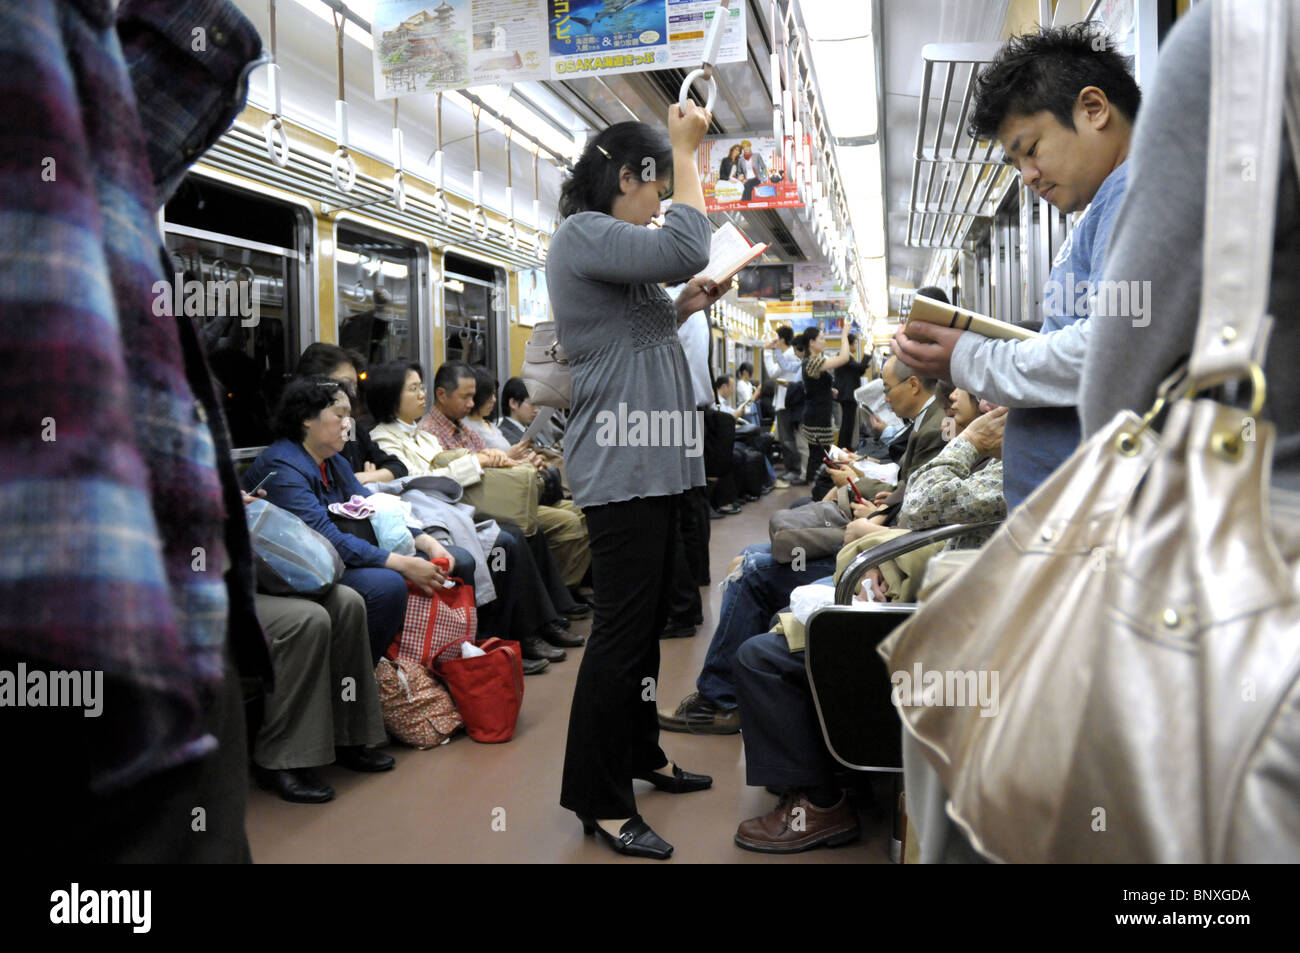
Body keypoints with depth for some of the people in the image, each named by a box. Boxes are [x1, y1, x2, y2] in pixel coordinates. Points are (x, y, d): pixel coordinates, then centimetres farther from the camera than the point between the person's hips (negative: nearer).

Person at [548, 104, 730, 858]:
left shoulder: (612, 247, 22)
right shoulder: (581, 235, -9)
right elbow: (685, 249, -23)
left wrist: (683, 308, 15)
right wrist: (686, 149, -12)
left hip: (653, 463, 10)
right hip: (621, 465, -10)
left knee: (648, 619, 16)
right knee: (623, 627, -8)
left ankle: (640, 753, 30)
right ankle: (601, 802, 2)